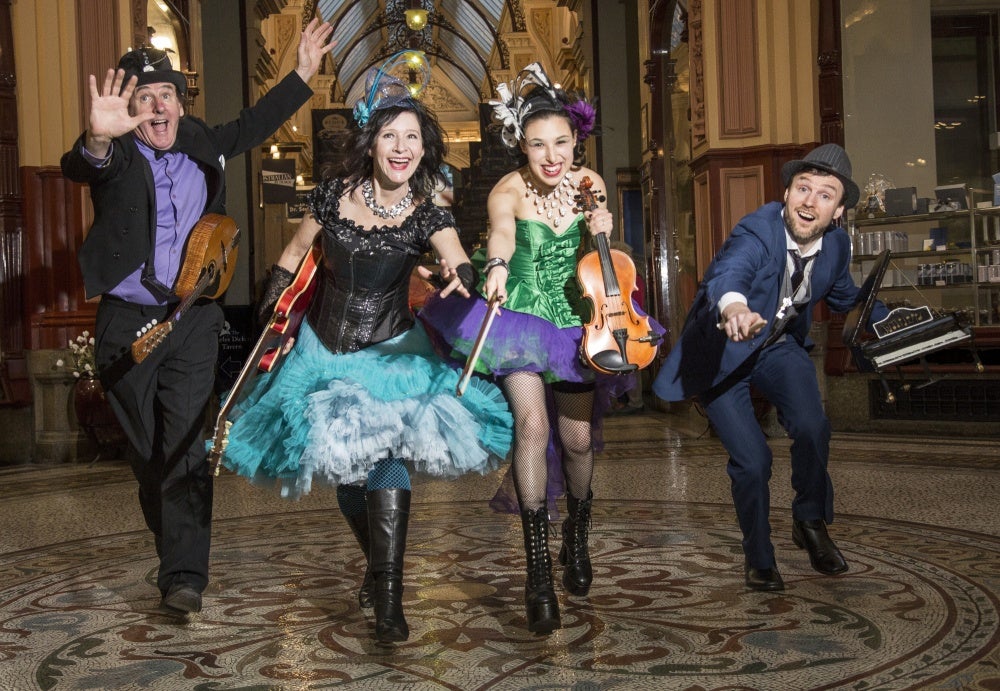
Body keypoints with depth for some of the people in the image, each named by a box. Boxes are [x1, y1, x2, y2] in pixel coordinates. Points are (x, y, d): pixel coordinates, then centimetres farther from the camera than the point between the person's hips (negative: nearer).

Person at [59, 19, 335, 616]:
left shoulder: (204, 145, 5)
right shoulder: (114, 155, -8)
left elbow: (256, 123, 20)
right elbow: (80, 168, -31)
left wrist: (305, 72, 19)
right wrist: (98, 138, -54)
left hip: (193, 320, 1)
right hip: (126, 322, -1)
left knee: (184, 446, -9)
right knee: (148, 450, 12)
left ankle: (185, 576, -9)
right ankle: (174, 541, 32)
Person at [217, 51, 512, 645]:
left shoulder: (428, 216, -11)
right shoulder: (334, 195, -7)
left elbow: (461, 266, -29)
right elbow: (294, 255, 7)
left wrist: (459, 277, -53)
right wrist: (271, 320, 5)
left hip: (390, 351, -3)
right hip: (324, 348, 3)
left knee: (380, 452, -22)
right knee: (344, 463, 12)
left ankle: (389, 600, -14)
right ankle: (379, 568, 36)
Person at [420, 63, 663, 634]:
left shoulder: (589, 183, -3)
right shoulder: (508, 191, -14)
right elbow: (502, 233, -37)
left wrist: (601, 233, -16)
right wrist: (496, 266, -59)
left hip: (574, 320, 3)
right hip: (522, 317, -3)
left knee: (577, 438, -1)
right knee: (532, 422, -23)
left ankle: (578, 537, 29)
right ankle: (538, 569, -15)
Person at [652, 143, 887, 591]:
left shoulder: (836, 243, -9)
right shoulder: (758, 231, -29)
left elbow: (844, 295, 14)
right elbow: (727, 272, -52)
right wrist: (733, 307, -74)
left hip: (779, 345, 4)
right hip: (721, 351, -4)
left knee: (812, 428, -21)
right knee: (752, 459, -12)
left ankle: (811, 523, 8)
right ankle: (758, 559, 16)